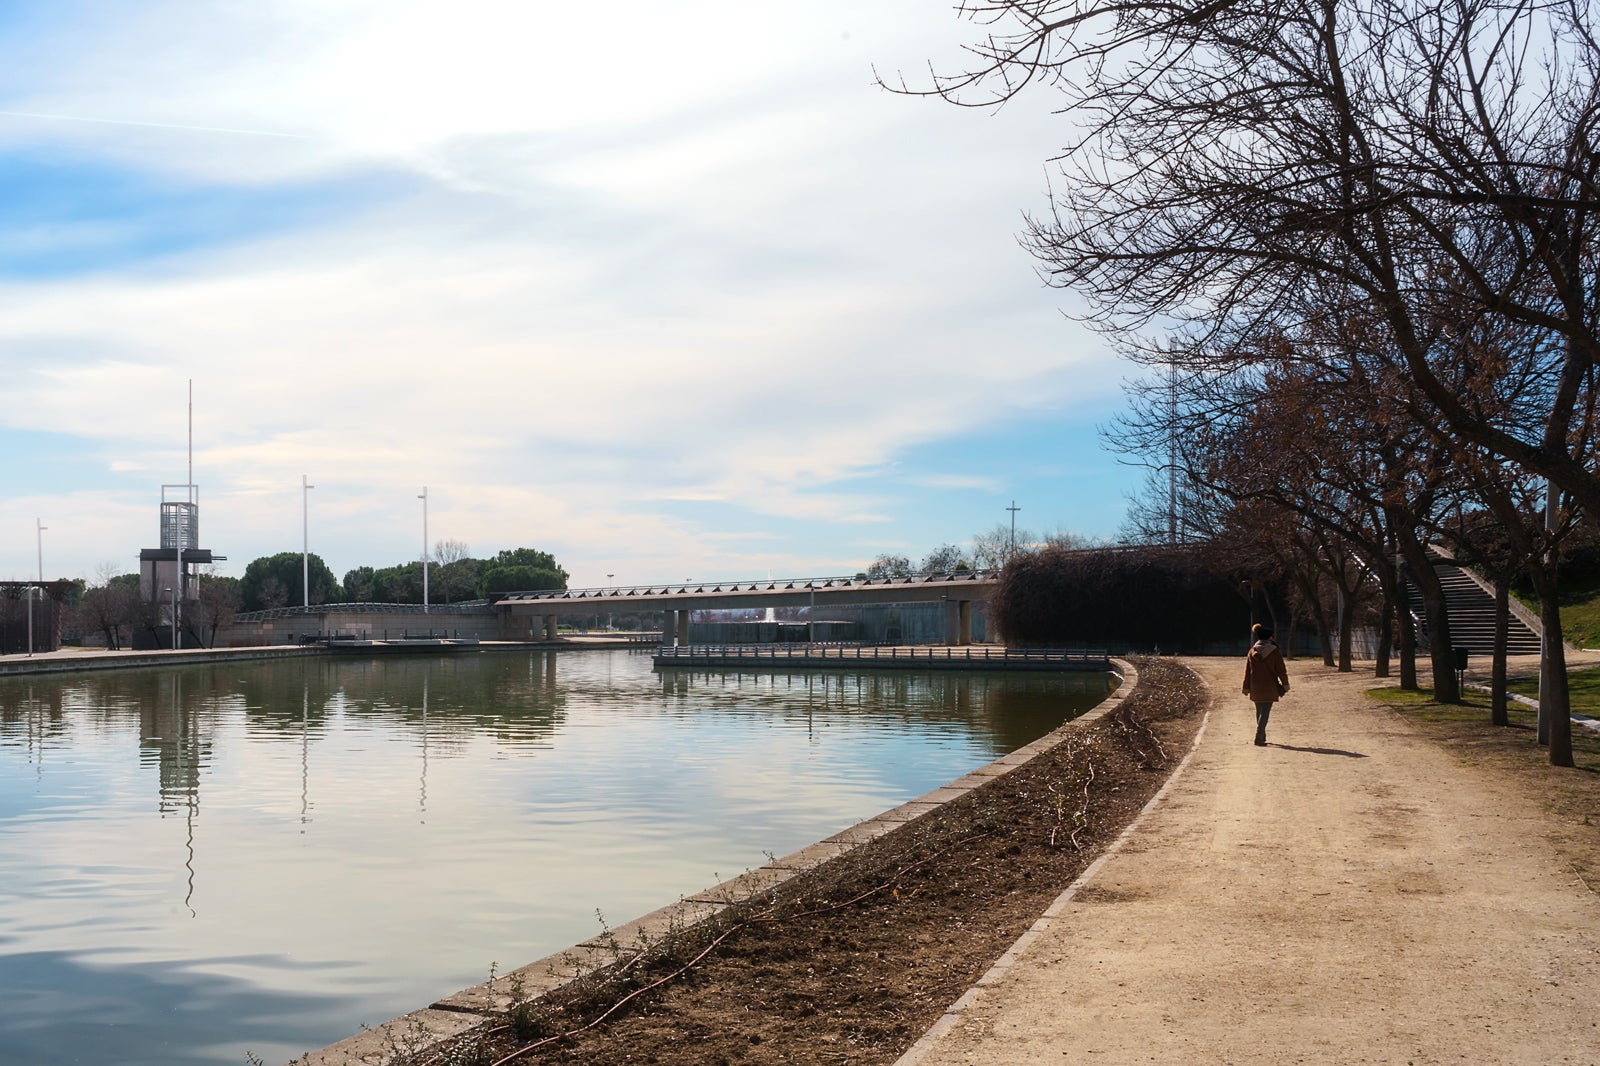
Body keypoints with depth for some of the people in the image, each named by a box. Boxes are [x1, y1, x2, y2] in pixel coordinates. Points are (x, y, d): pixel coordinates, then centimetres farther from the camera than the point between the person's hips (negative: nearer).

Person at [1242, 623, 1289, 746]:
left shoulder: (1252, 651, 3)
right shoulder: (1274, 652, -8)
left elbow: (1247, 670, 5)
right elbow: (1281, 670, -5)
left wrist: (1246, 687, 10)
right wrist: (1285, 684, 8)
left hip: (1255, 687, 4)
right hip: (1270, 687, -4)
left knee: (1259, 711, 17)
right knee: (1265, 712, -4)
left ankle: (1262, 737, 27)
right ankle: (1259, 738, -14)